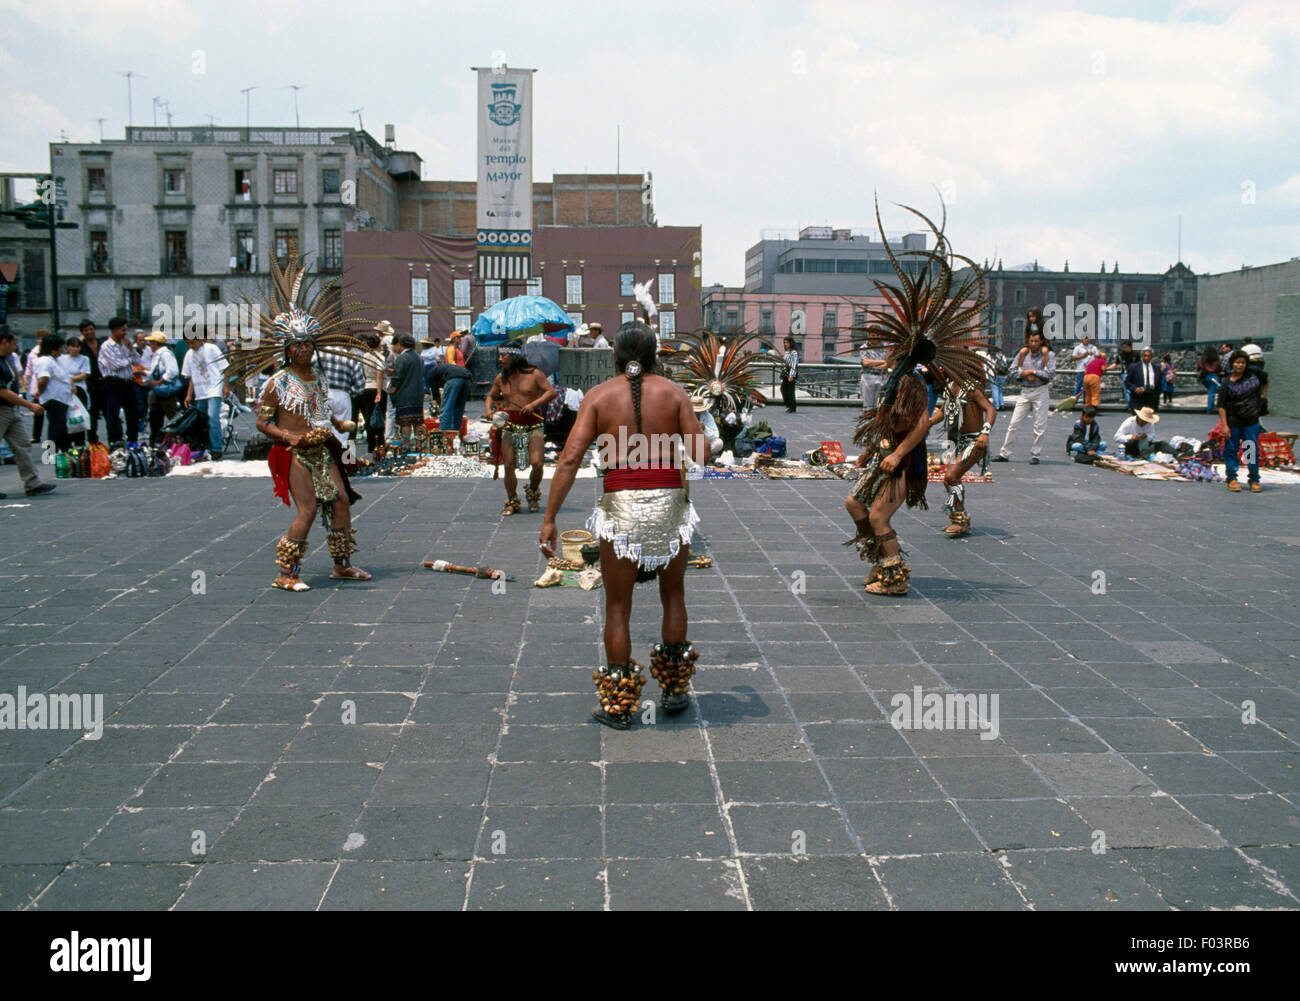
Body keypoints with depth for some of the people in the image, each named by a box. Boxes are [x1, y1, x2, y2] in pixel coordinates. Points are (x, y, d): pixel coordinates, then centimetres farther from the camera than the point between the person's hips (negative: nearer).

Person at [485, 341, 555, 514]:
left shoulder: (534, 374, 1)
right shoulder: (501, 379, 13)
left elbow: (551, 392, -4)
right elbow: (491, 396, 27)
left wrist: (534, 404, -17)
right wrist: (488, 410, 5)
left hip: (533, 426, -3)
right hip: (509, 426, 3)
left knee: (537, 463, -15)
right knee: (509, 466, -4)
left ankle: (533, 494, 13)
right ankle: (512, 502, 13)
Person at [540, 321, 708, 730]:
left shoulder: (598, 395, 0)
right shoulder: (674, 393, 1)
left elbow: (570, 458, -9)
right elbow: (700, 453, -6)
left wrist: (549, 519, -8)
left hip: (620, 505, -1)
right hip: (669, 502, 1)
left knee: (618, 609, 10)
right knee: (673, 597, 21)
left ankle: (618, 706, 16)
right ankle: (674, 690, 29)